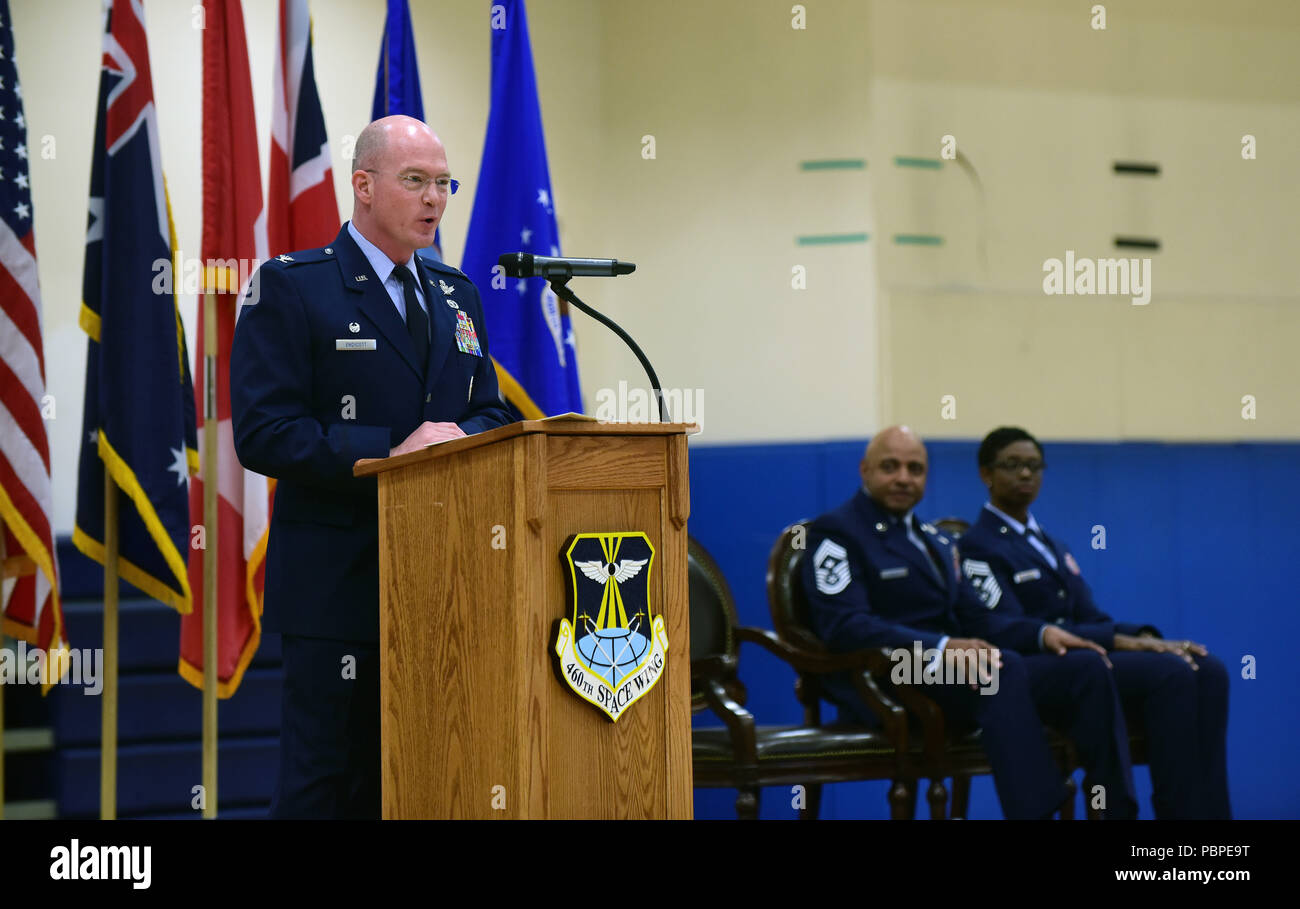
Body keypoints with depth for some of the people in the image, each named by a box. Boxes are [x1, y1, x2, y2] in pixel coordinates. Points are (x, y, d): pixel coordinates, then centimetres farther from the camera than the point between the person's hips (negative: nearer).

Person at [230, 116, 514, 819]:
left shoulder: (456, 295, 17)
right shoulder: (290, 288, -4)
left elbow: (488, 412, 19)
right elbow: (262, 435, -12)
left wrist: (464, 438, -6)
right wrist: (391, 450, -20)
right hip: (336, 579, -6)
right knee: (322, 783, -4)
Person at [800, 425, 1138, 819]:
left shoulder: (935, 541, 25)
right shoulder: (835, 533, -1)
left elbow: (974, 619, 20)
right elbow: (846, 626, -16)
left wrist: (1042, 633, -1)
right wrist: (941, 648, -29)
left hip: (957, 670, 8)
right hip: (885, 685, -8)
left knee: (1086, 666, -14)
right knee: (1006, 667, -36)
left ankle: (1115, 809, -18)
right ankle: (1034, 811, -42)